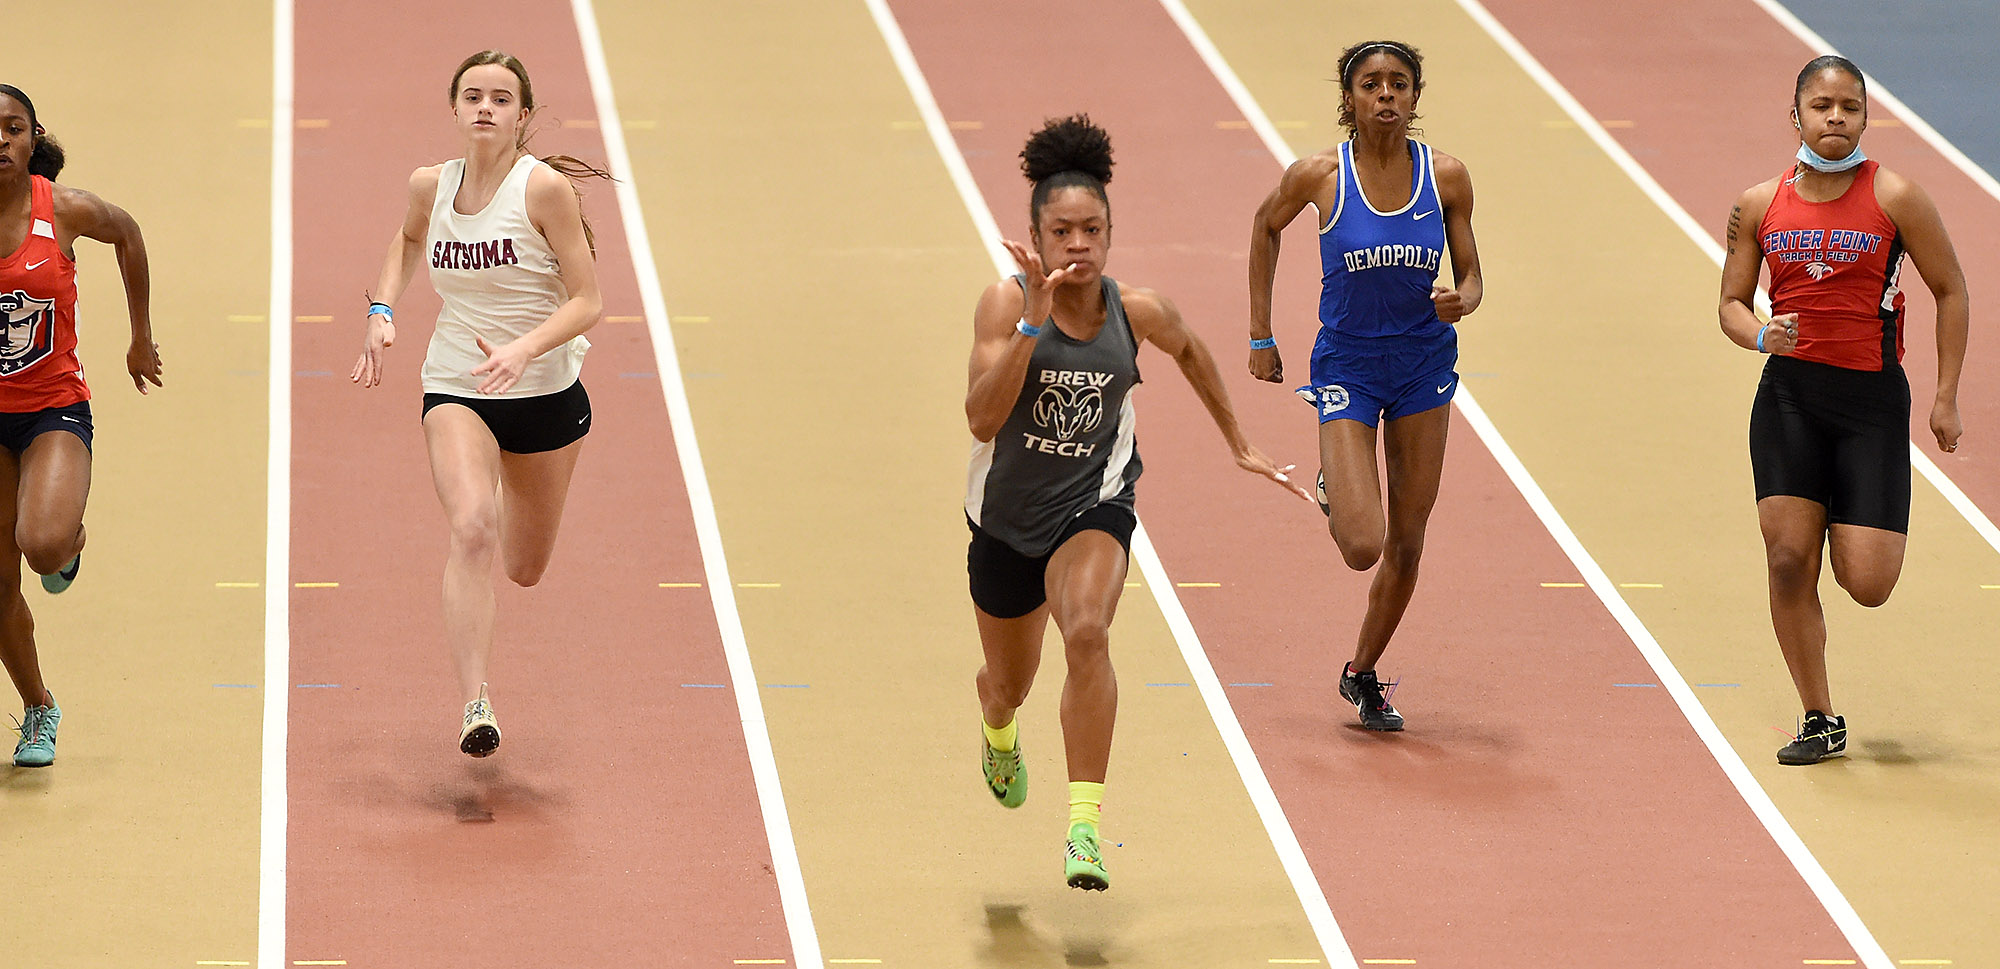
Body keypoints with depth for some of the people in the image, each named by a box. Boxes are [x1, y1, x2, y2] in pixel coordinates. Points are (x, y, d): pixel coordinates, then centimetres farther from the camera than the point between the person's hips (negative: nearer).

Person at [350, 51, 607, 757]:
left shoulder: (544, 188, -14)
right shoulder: (431, 186, -2)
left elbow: (587, 301, -15)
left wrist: (523, 350, -30)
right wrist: (382, 312, 9)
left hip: (546, 393, -1)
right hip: (455, 389, 1)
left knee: (525, 570, 16)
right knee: (472, 529, -28)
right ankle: (474, 703, -29)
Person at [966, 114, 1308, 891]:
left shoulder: (1138, 312, -10)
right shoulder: (1006, 302, -18)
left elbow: (1188, 350, 14)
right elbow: (982, 419, -28)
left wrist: (1237, 442, 21)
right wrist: (1033, 323, -35)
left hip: (1094, 504, -1)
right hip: (1007, 514, 1)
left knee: (1087, 633, -32)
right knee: (1010, 680, 20)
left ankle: (1084, 824, -30)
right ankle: (999, 737, 61)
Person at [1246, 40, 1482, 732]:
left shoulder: (1446, 177, -7)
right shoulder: (1320, 176, -12)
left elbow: (1471, 277, 3)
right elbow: (1267, 227, 9)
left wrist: (1462, 301, -22)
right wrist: (1261, 336, 9)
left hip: (1424, 368, 3)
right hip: (1347, 369, -2)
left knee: (1406, 545, 8)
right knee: (1362, 547, -14)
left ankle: (1362, 674, 29)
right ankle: (1334, 493, 22)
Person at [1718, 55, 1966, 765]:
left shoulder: (1894, 198, -6)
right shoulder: (1759, 205, 3)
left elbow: (1951, 292, 2)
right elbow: (1732, 302, 11)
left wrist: (1946, 399, 0)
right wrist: (1760, 335, -12)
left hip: (1872, 395, -2)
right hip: (1788, 393, 2)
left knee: (1867, 585, -7)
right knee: (1787, 562, -6)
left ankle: (1858, 530, 32)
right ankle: (1820, 721, 9)